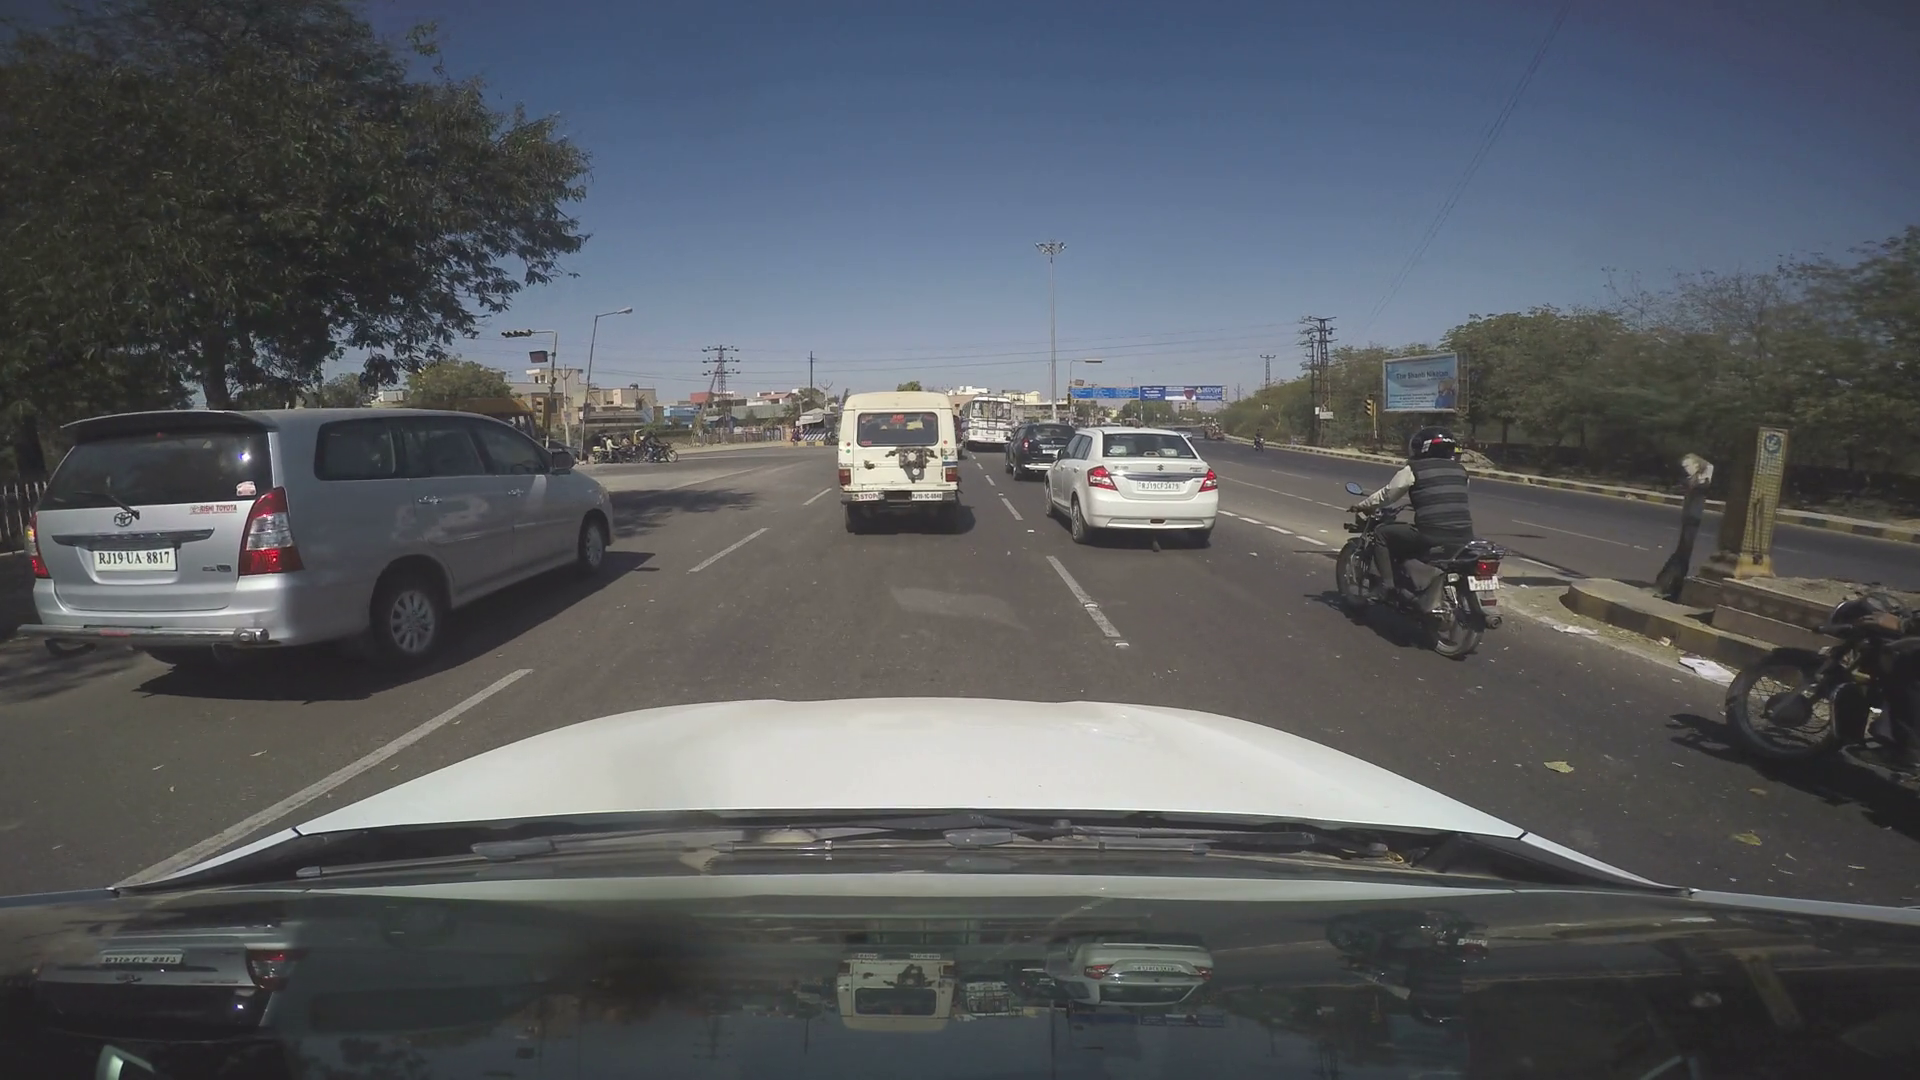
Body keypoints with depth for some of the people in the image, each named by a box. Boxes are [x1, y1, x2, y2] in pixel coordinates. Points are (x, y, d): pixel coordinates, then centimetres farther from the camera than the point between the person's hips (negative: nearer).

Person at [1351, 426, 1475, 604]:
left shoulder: (1413, 469, 3)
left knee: (1382, 535, 12)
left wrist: (1362, 505, 25)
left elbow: (1387, 494, 9)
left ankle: (1387, 582, 3)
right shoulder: (1460, 470, 17)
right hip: (1464, 537, 6)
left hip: (1431, 535, -6)